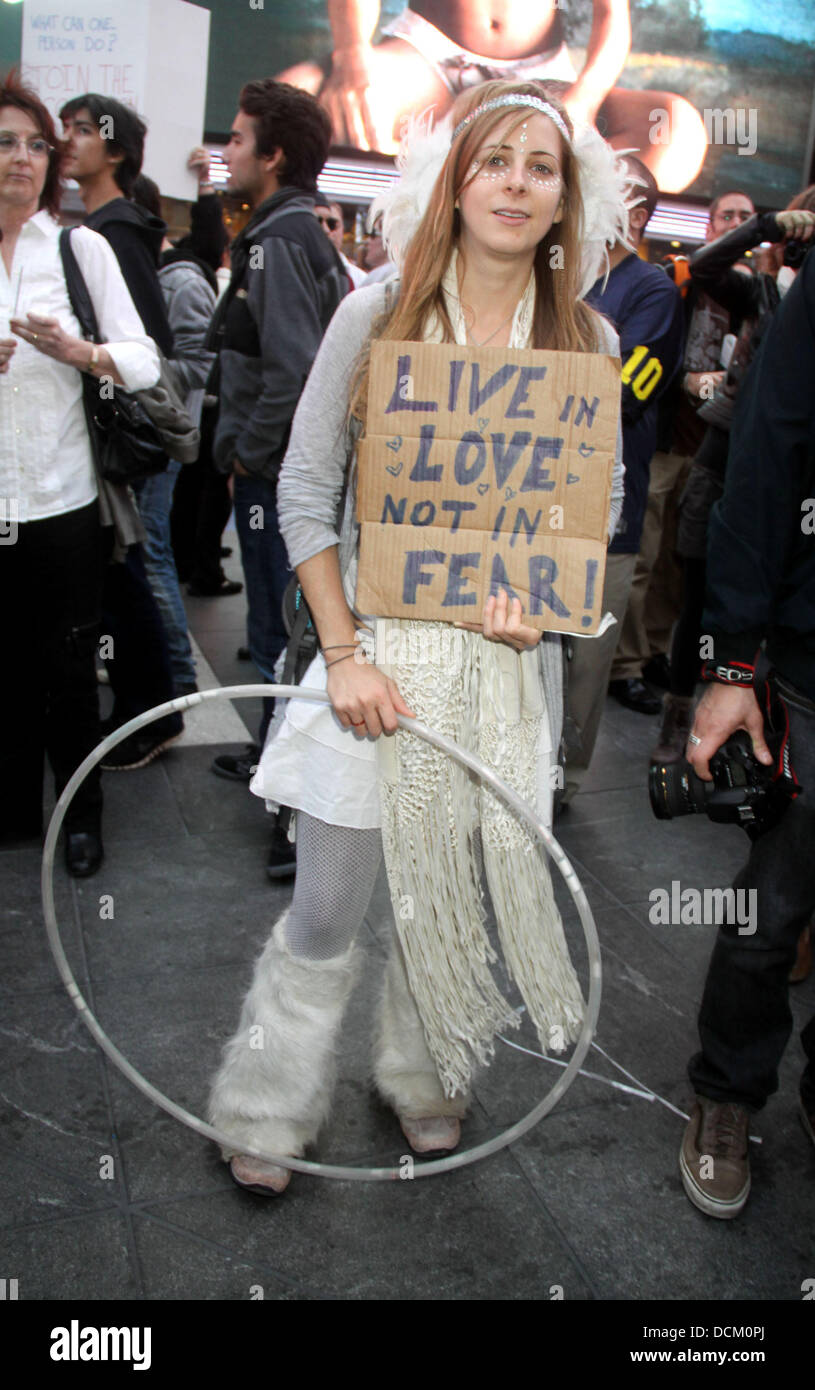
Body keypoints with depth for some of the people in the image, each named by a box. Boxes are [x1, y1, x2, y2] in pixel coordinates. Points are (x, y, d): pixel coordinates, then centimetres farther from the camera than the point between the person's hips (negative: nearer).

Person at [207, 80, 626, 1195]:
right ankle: (269, 1114, 29)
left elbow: (603, 504, 9)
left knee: (455, 894, 14)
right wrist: (342, 653, -10)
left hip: (508, 664, 2)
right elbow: (306, 493, -3)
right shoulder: (375, 316, -4)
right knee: (326, 915, 5)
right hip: (380, 653, -2)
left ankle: (425, 1081, 40)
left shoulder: (589, 341, 2)